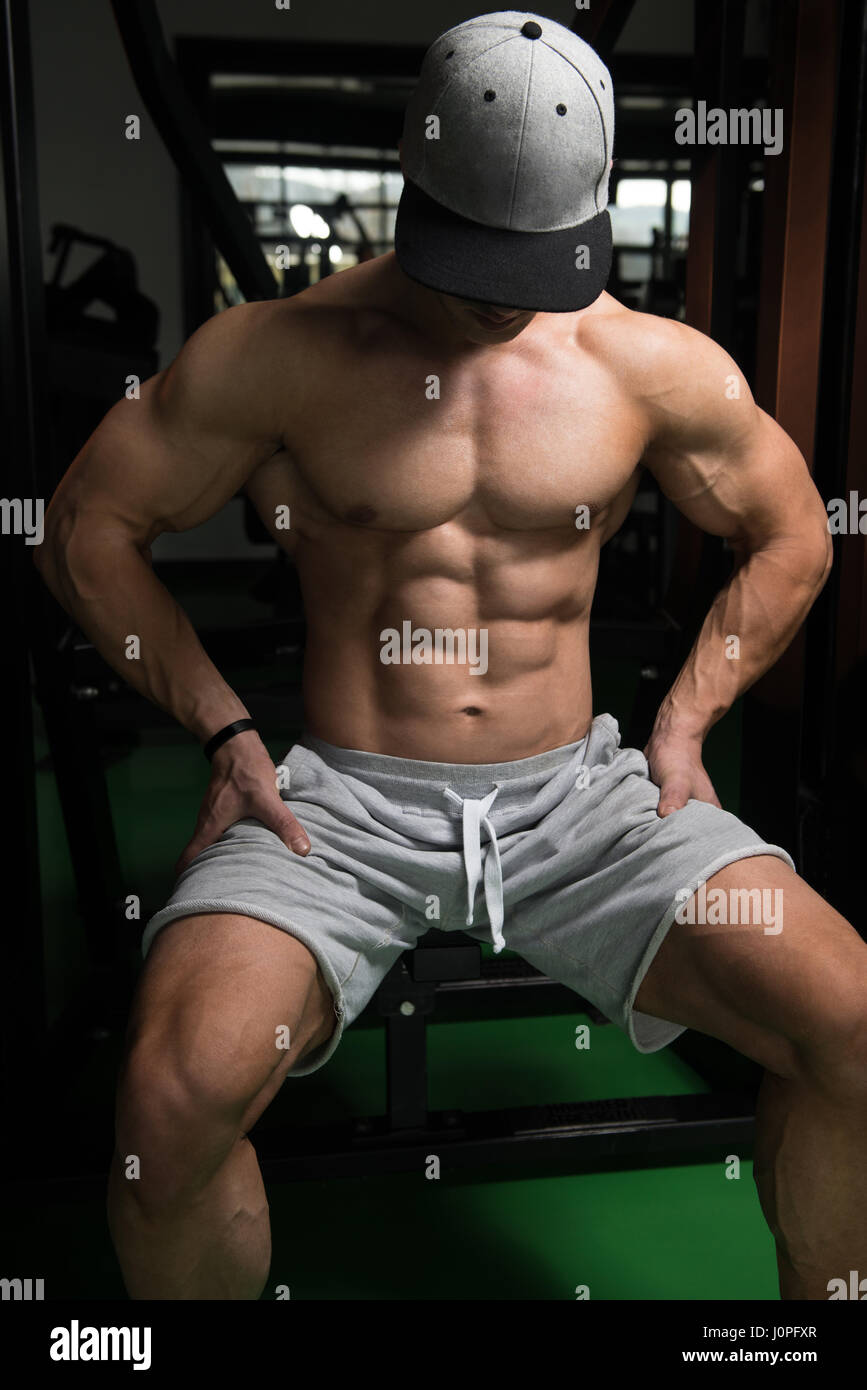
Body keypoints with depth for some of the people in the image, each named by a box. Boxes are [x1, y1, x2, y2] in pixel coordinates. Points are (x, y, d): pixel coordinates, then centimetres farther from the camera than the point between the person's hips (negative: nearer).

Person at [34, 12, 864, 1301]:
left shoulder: (660, 368, 3)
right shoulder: (280, 352, -3)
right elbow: (89, 527, 4)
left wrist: (684, 719, 5)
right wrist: (226, 730, -5)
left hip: (577, 791, 2)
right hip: (341, 798, -1)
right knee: (176, 1092, -27)